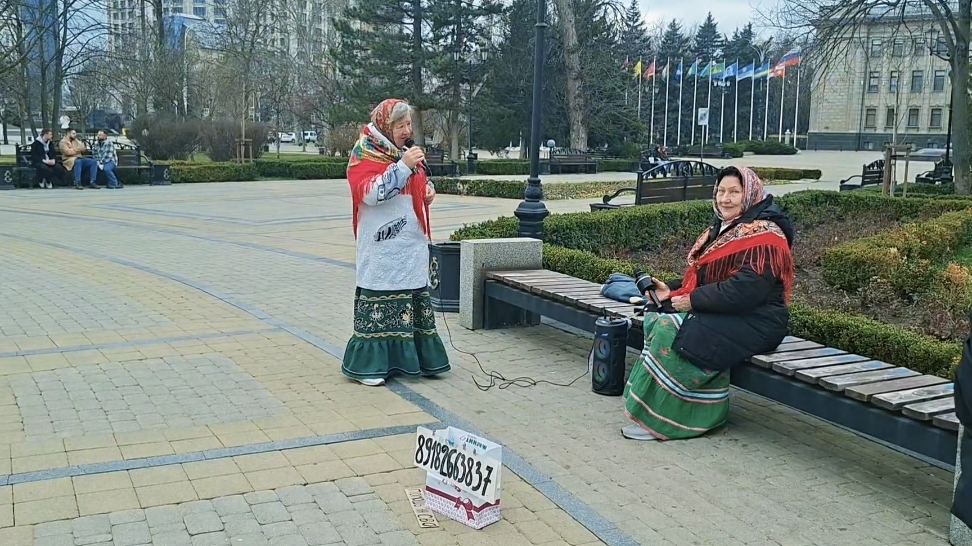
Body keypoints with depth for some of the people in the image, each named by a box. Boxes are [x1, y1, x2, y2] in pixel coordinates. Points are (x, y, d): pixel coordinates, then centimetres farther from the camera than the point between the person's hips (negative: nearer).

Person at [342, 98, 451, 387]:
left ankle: (412, 357, 19)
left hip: (412, 244, 8)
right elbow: (370, 192, -22)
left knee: (414, 301, 10)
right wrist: (403, 166, -26)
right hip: (383, 248, -8)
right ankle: (367, 364, 0)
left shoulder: (404, 153, 17)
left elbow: (418, 184, 31)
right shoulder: (364, 155, -8)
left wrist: (428, 189, 7)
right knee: (380, 302, -8)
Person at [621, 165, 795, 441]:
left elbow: (744, 291, -25)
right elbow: (701, 277, 20)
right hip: (720, 313, 10)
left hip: (753, 322, -10)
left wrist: (693, 301, -20)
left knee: (673, 330, -27)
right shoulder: (723, 230, 16)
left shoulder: (763, 236, -14)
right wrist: (671, 290, 1)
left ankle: (658, 420, -18)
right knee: (657, 318, -9)